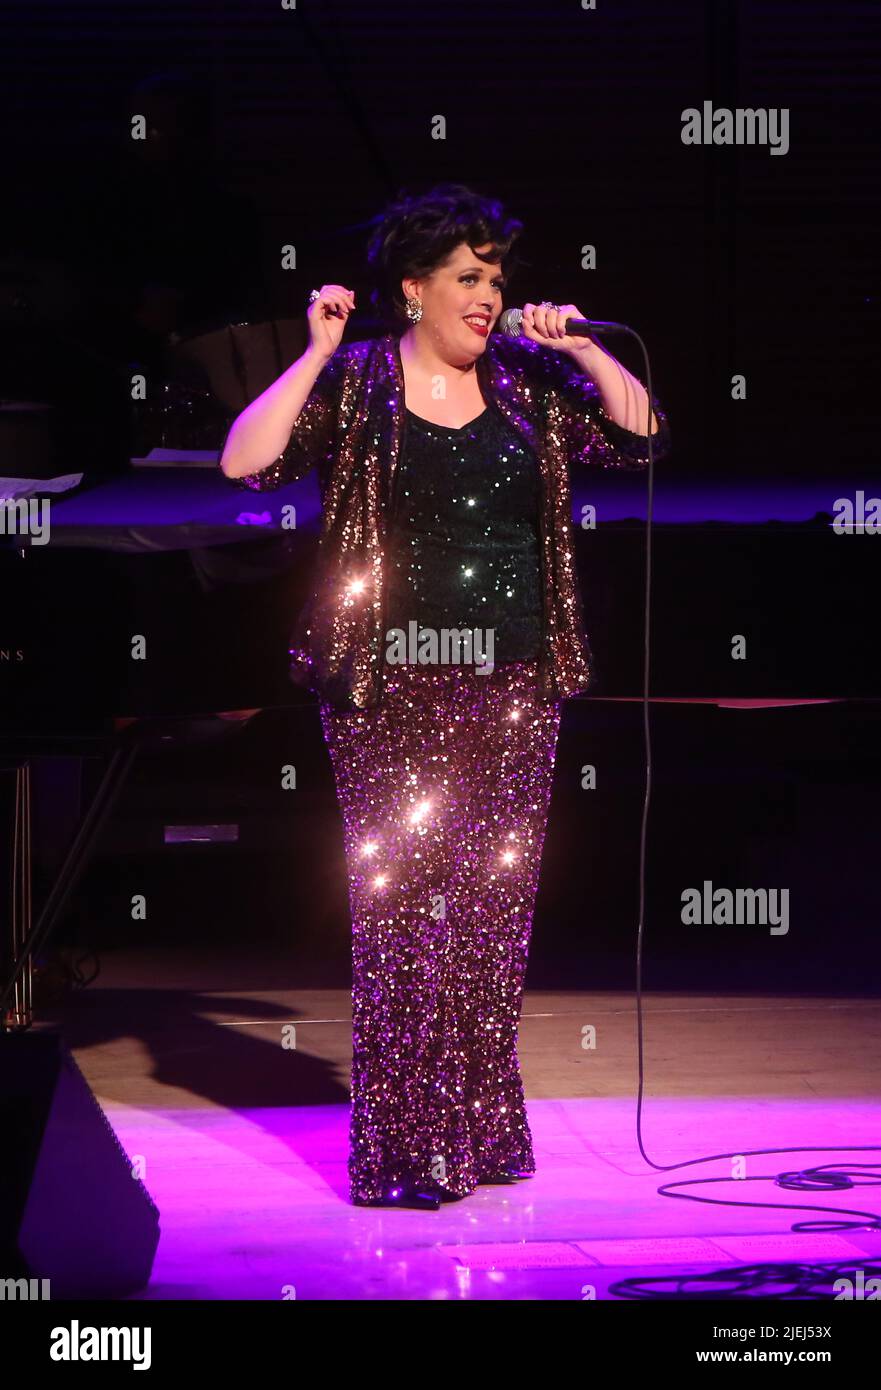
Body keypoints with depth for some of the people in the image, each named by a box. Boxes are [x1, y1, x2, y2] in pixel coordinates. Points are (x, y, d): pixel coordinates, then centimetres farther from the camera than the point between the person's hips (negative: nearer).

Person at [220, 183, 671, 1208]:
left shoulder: (526, 377, 10)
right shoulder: (353, 385, 0)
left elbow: (641, 434, 6)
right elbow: (244, 463, -11)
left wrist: (581, 350, -5)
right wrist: (316, 357, -16)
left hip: (512, 684, 4)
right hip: (392, 688, -4)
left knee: (495, 906, 7)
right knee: (400, 902, -5)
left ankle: (482, 1133, 19)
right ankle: (403, 1150, -1)